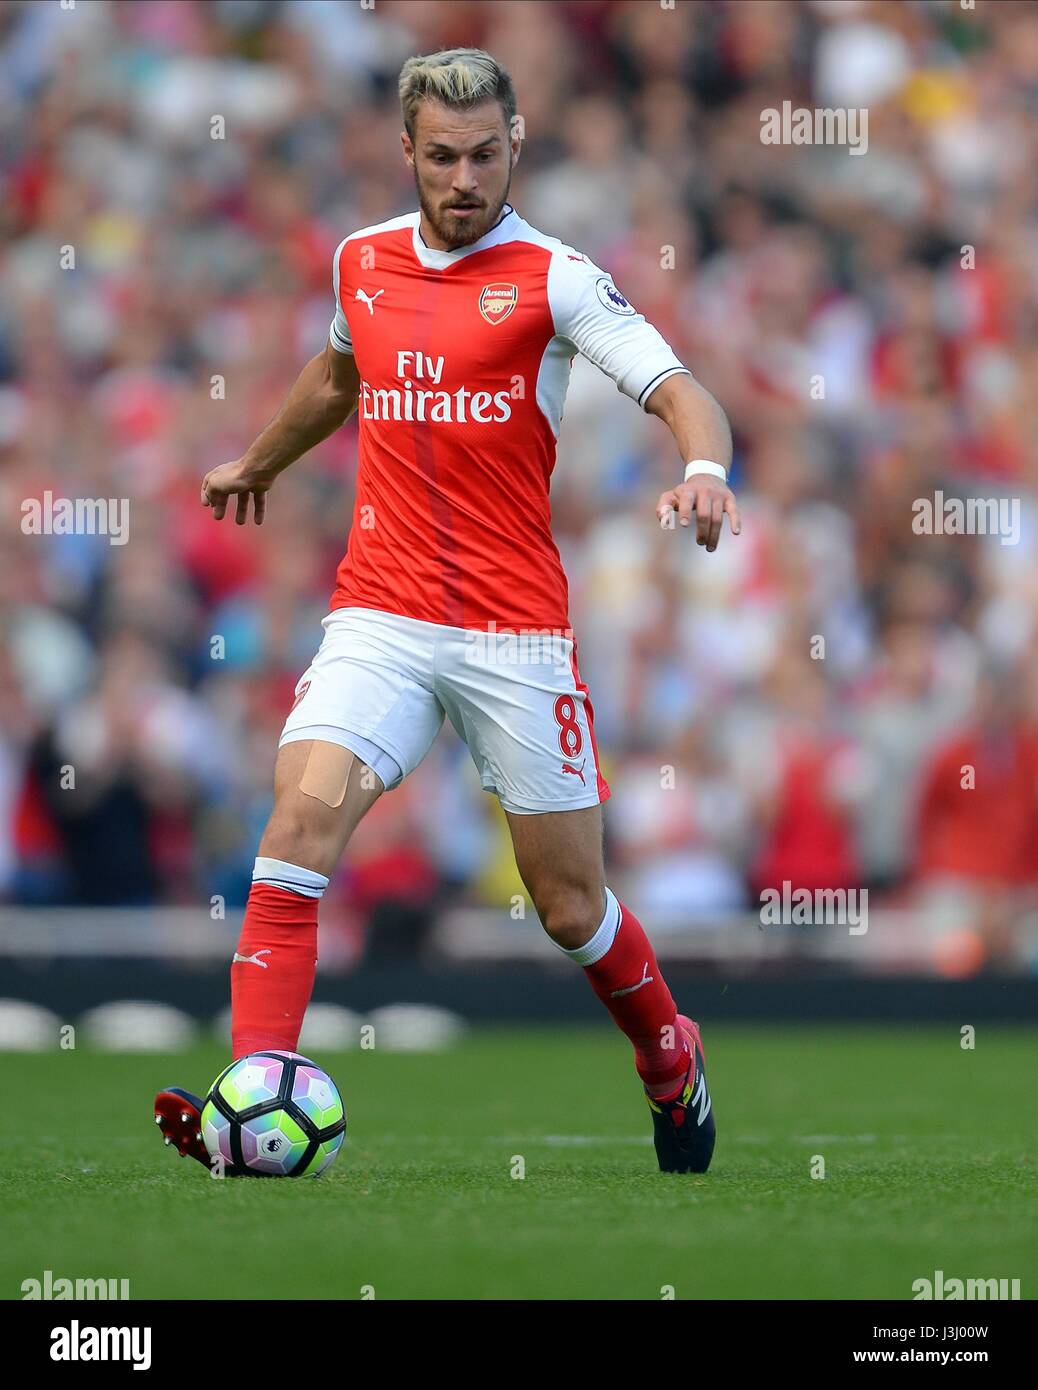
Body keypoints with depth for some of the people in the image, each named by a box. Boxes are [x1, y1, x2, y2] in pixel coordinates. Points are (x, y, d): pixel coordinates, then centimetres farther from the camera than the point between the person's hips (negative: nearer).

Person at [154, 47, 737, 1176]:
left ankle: (672, 1062, 34)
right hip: (380, 617, 3)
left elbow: (677, 389, -13)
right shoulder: (361, 263, 9)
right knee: (303, 815, -21)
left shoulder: (553, 278, -4)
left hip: (518, 633, -3)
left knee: (569, 904, 4)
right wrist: (258, 464, 46)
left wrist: (704, 469, -35)